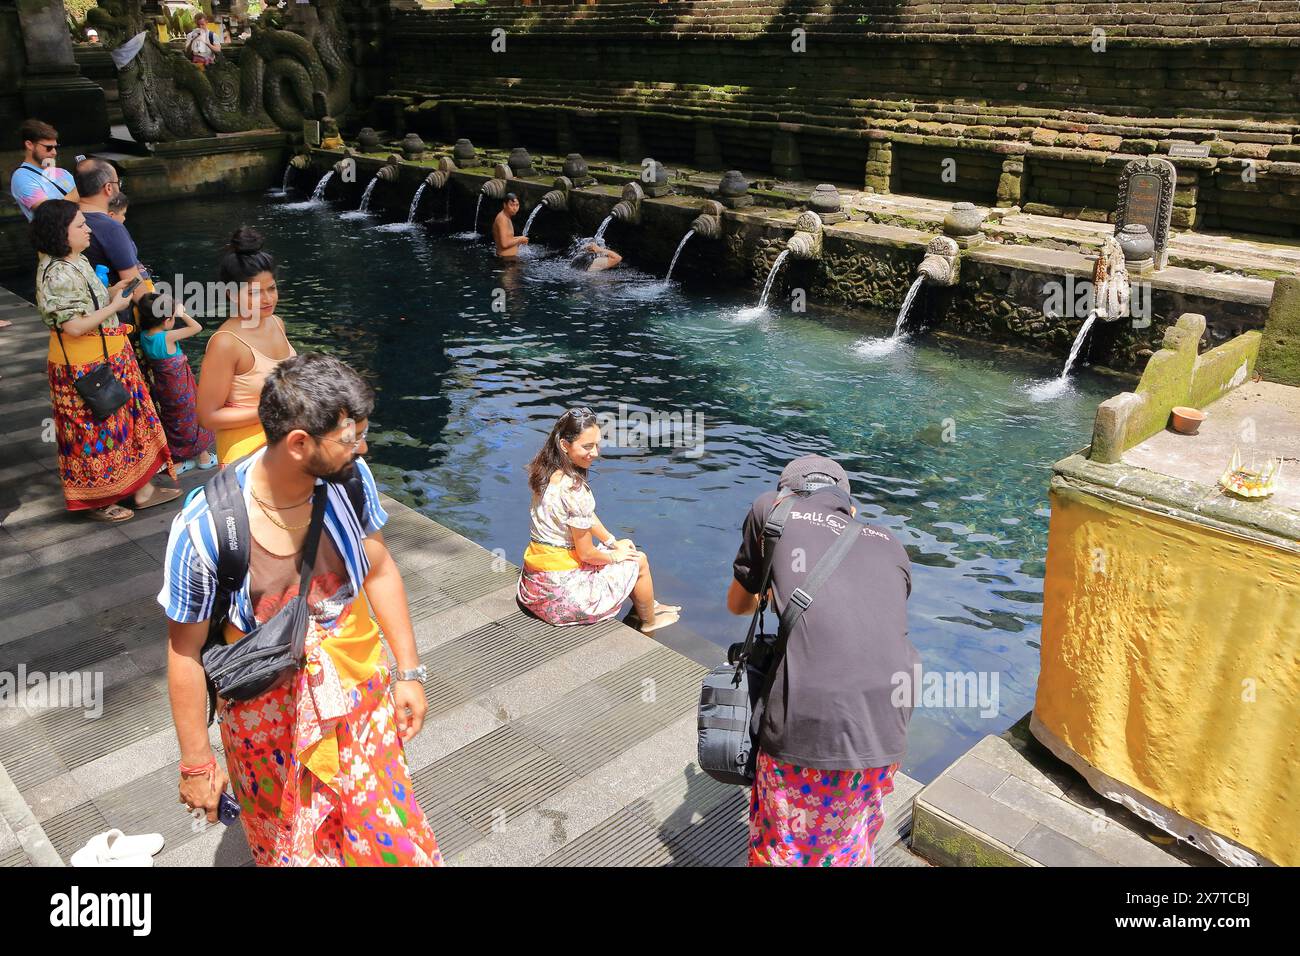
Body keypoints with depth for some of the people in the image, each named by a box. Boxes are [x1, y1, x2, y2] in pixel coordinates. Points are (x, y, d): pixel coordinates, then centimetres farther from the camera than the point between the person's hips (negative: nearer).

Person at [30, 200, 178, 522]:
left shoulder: (78, 262, 8)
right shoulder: (56, 275, -22)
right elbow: (74, 327, -26)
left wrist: (118, 288, 1)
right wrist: (115, 306, -18)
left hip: (110, 359, 10)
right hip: (83, 369, -10)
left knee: (130, 421, 15)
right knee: (93, 432, 4)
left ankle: (142, 489, 26)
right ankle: (94, 500, 20)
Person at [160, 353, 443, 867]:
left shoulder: (349, 477, -18)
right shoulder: (204, 528, -28)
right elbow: (185, 651, -14)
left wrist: (408, 671, 3)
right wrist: (196, 761, -4)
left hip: (359, 689, 3)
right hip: (268, 712, -2)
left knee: (386, 831, 17)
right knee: (288, 844, 21)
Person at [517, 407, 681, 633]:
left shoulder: (547, 472, -1)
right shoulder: (574, 490, -28)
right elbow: (586, 554, -18)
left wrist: (613, 542, 14)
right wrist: (615, 555, 0)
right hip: (560, 592, -8)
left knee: (625, 549, 27)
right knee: (639, 561, 13)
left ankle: (649, 605, 47)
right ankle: (649, 622, 36)